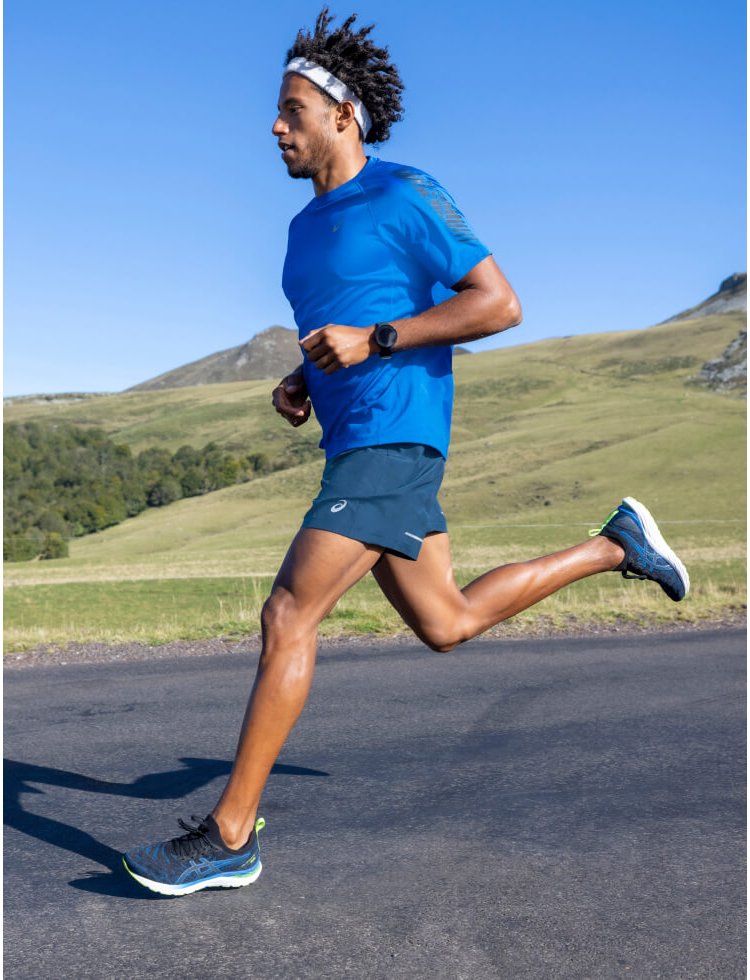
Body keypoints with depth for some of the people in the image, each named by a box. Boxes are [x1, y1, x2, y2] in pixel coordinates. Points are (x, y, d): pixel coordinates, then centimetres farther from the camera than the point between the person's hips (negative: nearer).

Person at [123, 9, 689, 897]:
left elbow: (501, 303, -12)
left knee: (288, 615, -15)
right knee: (445, 624, 14)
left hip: (392, 438, -10)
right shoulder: (308, 226, 19)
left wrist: (371, 340, -19)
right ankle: (617, 545, 27)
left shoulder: (403, 196, -6)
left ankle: (229, 836, -8)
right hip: (355, 446, 10)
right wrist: (299, 386, 8)